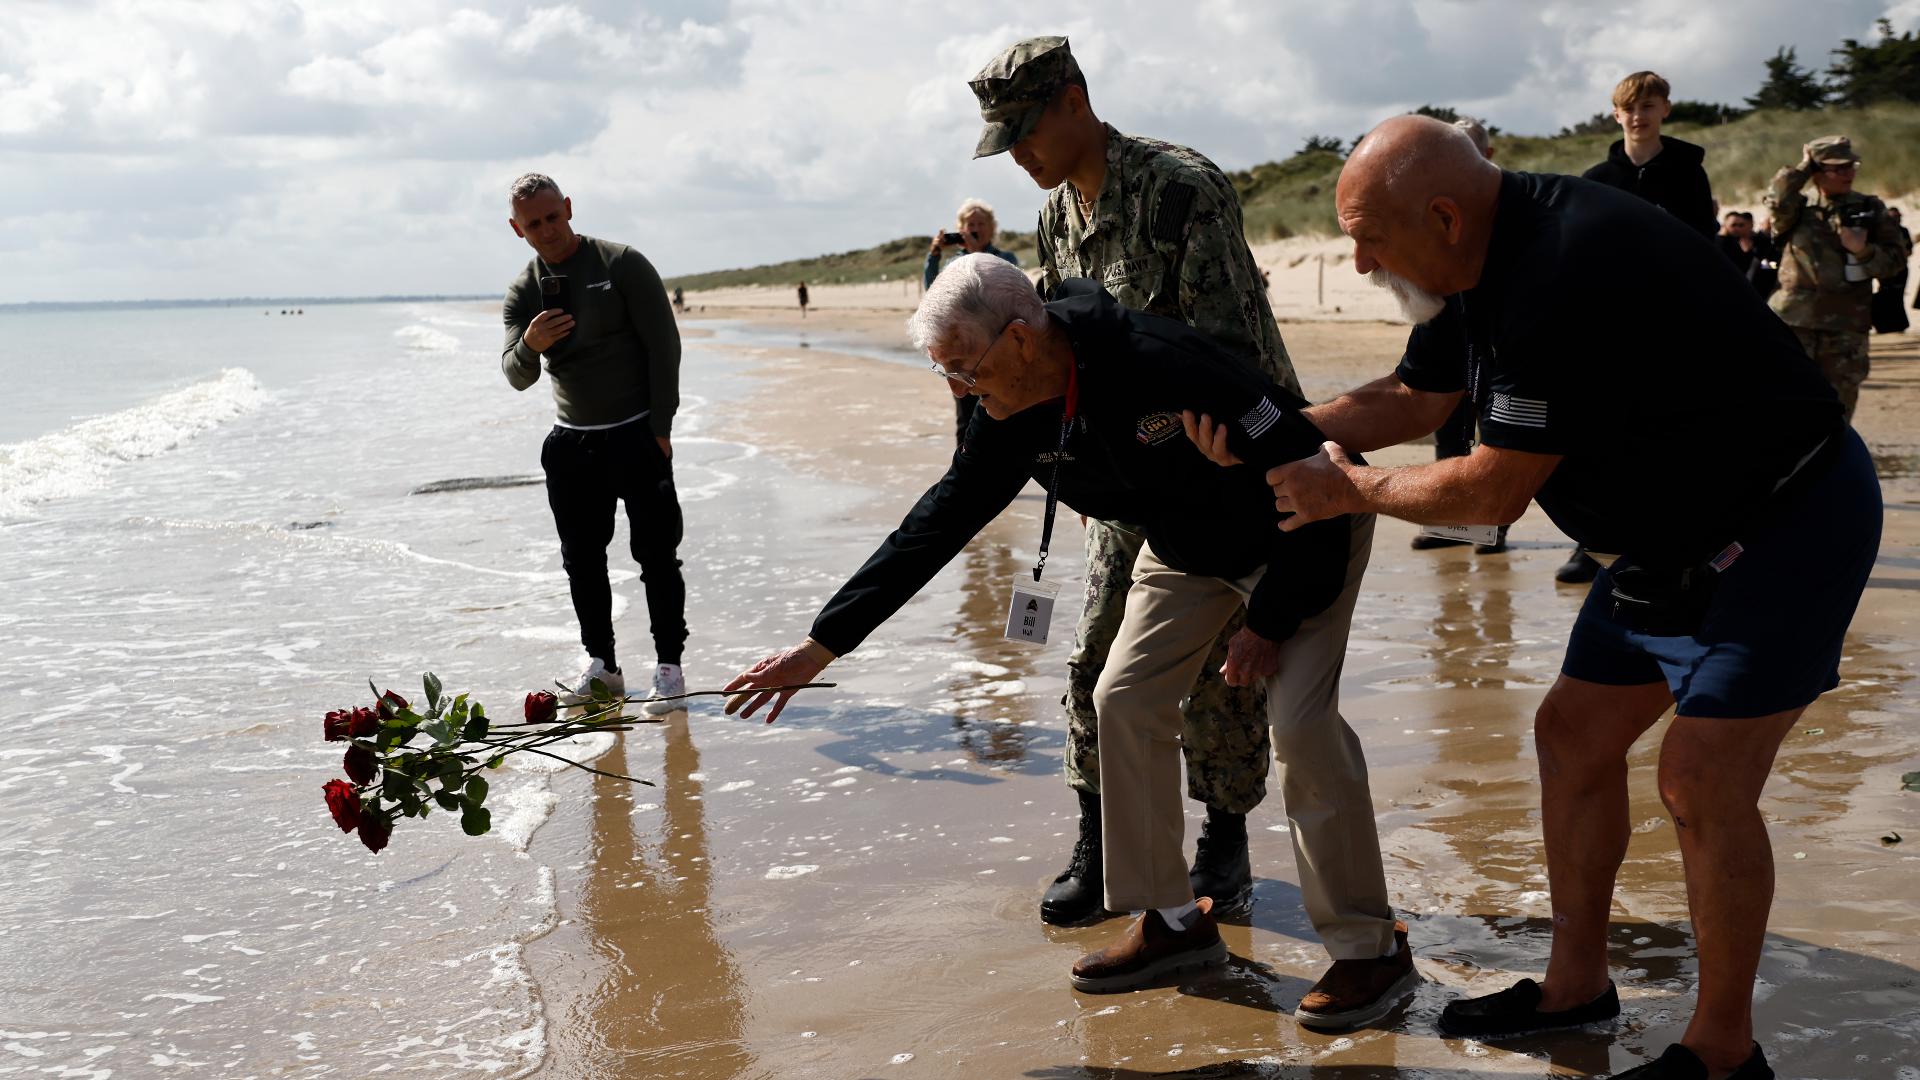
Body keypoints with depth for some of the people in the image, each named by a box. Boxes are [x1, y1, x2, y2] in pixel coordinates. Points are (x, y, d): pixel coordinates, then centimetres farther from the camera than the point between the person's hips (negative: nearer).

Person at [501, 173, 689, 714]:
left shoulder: (622, 264, -6)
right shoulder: (523, 292, 5)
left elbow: (663, 344, -7)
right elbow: (517, 376, -2)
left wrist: (660, 427, -12)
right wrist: (529, 346, -27)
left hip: (637, 435, -4)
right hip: (571, 443, 5)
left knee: (656, 553, -4)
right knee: (582, 559, 7)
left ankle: (669, 665, 3)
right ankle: (602, 665, 17)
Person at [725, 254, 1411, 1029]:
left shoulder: (1162, 364, -37)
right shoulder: (1015, 417, -15)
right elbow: (938, 525, -8)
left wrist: (1271, 620, -24)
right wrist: (823, 643, -9)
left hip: (1309, 534, -7)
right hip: (1186, 545, 7)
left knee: (1299, 719, -20)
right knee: (1124, 701, -1)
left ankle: (1371, 949, -6)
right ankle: (1172, 921, 12)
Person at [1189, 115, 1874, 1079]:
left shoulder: (1563, 274, -32)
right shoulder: (1477, 261, -1)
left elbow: (1493, 490, -26)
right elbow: (1411, 400, 13)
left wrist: (1347, 488, -11)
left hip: (1787, 519, -10)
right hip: (1672, 529, 10)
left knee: (1702, 780, -12)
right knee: (1571, 735, 11)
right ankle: (1576, 983, 25)